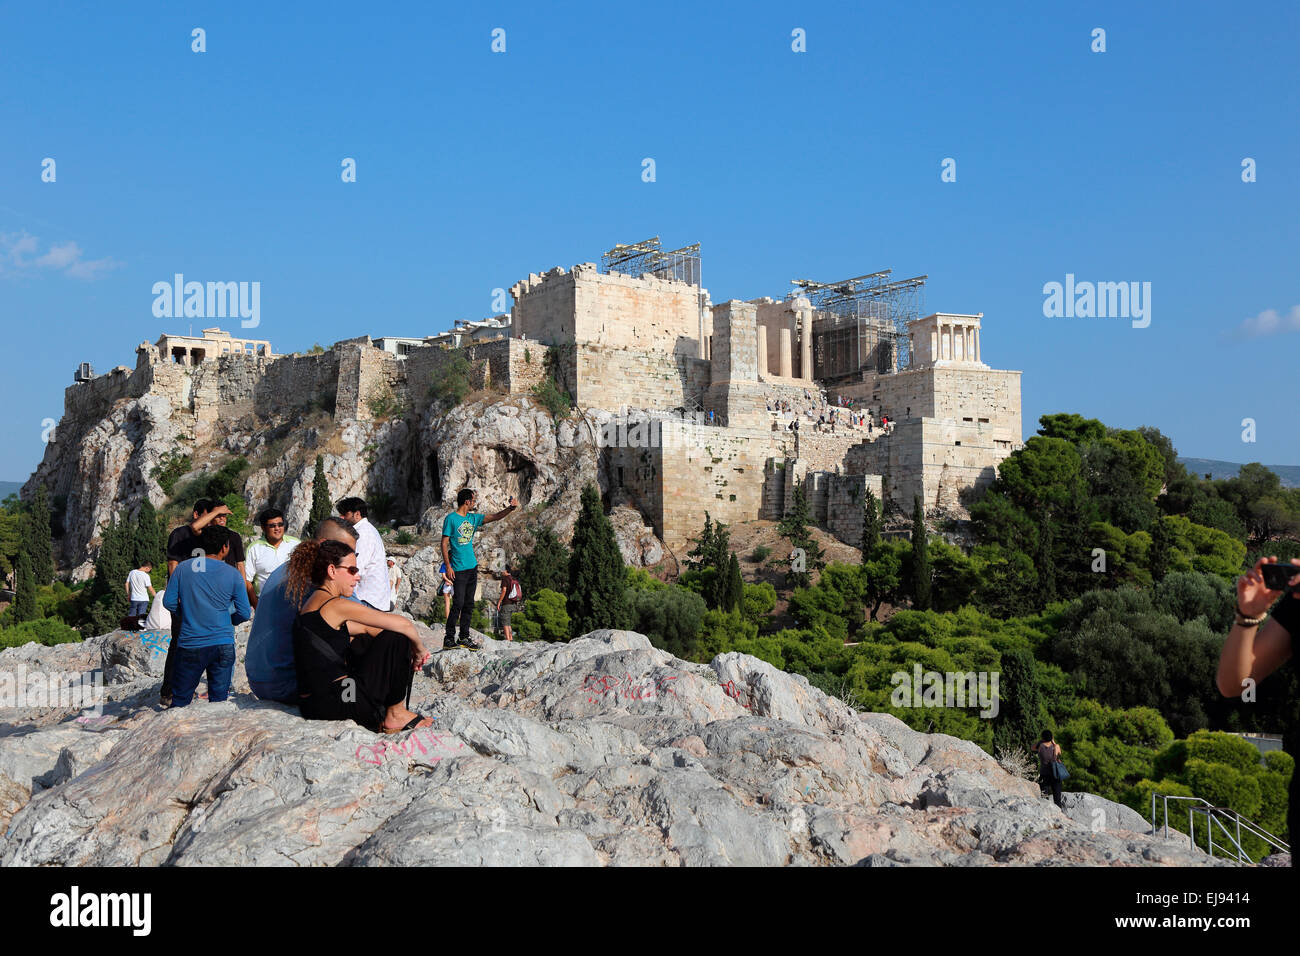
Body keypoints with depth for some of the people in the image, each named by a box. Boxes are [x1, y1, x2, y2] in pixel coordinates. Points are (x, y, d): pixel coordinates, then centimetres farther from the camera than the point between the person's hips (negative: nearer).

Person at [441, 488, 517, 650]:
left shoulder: (473, 518, 12)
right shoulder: (451, 519, -6)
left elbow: (494, 517, 14)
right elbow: (444, 543, -7)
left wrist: (510, 508, -1)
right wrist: (448, 566, -12)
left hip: (472, 567, 7)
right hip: (458, 569, -7)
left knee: (469, 604, 8)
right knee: (458, 604, -10)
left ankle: (464, 638, 13)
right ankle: (448, 638, -3)